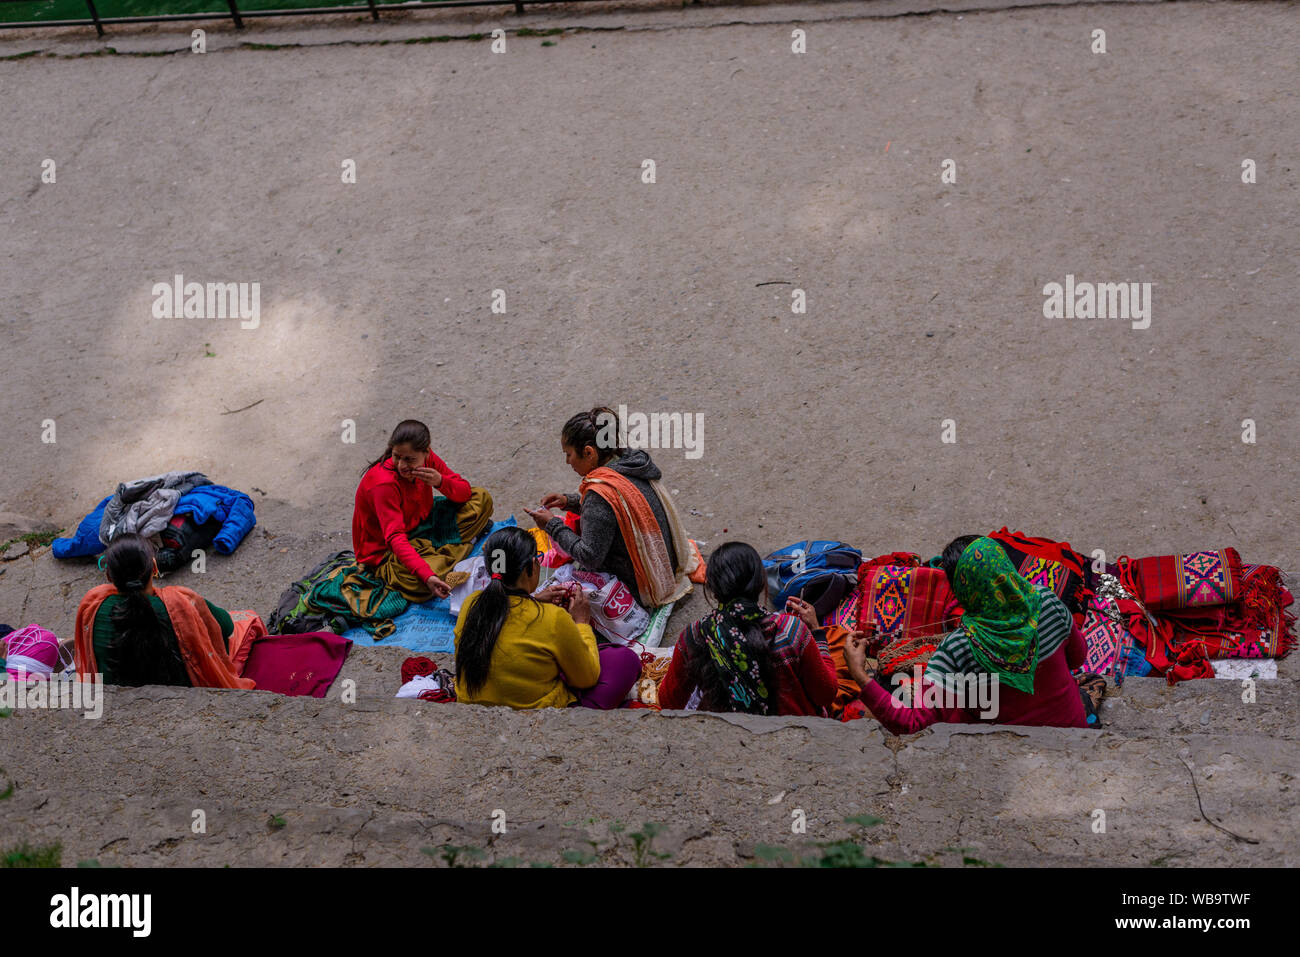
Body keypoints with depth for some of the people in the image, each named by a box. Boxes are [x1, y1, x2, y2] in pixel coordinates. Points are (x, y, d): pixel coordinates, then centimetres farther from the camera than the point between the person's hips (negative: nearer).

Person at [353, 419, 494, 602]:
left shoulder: (426, 459, -12)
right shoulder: (384, 484, -32)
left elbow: (464, 493, -7)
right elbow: (395, 538, -39)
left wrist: (440, 482, -31)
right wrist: (427, 575, -52)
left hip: (418, 524, 7)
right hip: (385, 550, -7)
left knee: (481, 497, -1)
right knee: (419, 585, -39)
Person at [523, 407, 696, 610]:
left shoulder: (602, 492, -28)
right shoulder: (632, 460, -3)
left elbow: (590, 558, -24)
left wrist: (552, 525, -13)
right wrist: (570, 501, 7)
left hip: (637, 589, -9)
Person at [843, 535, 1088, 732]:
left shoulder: (956, 650, -31)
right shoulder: (1046, 601, -19)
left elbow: (911, 723, -33)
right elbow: (1077, 657, 1)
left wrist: (860, 675, -29)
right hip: (1073, 726, 4)